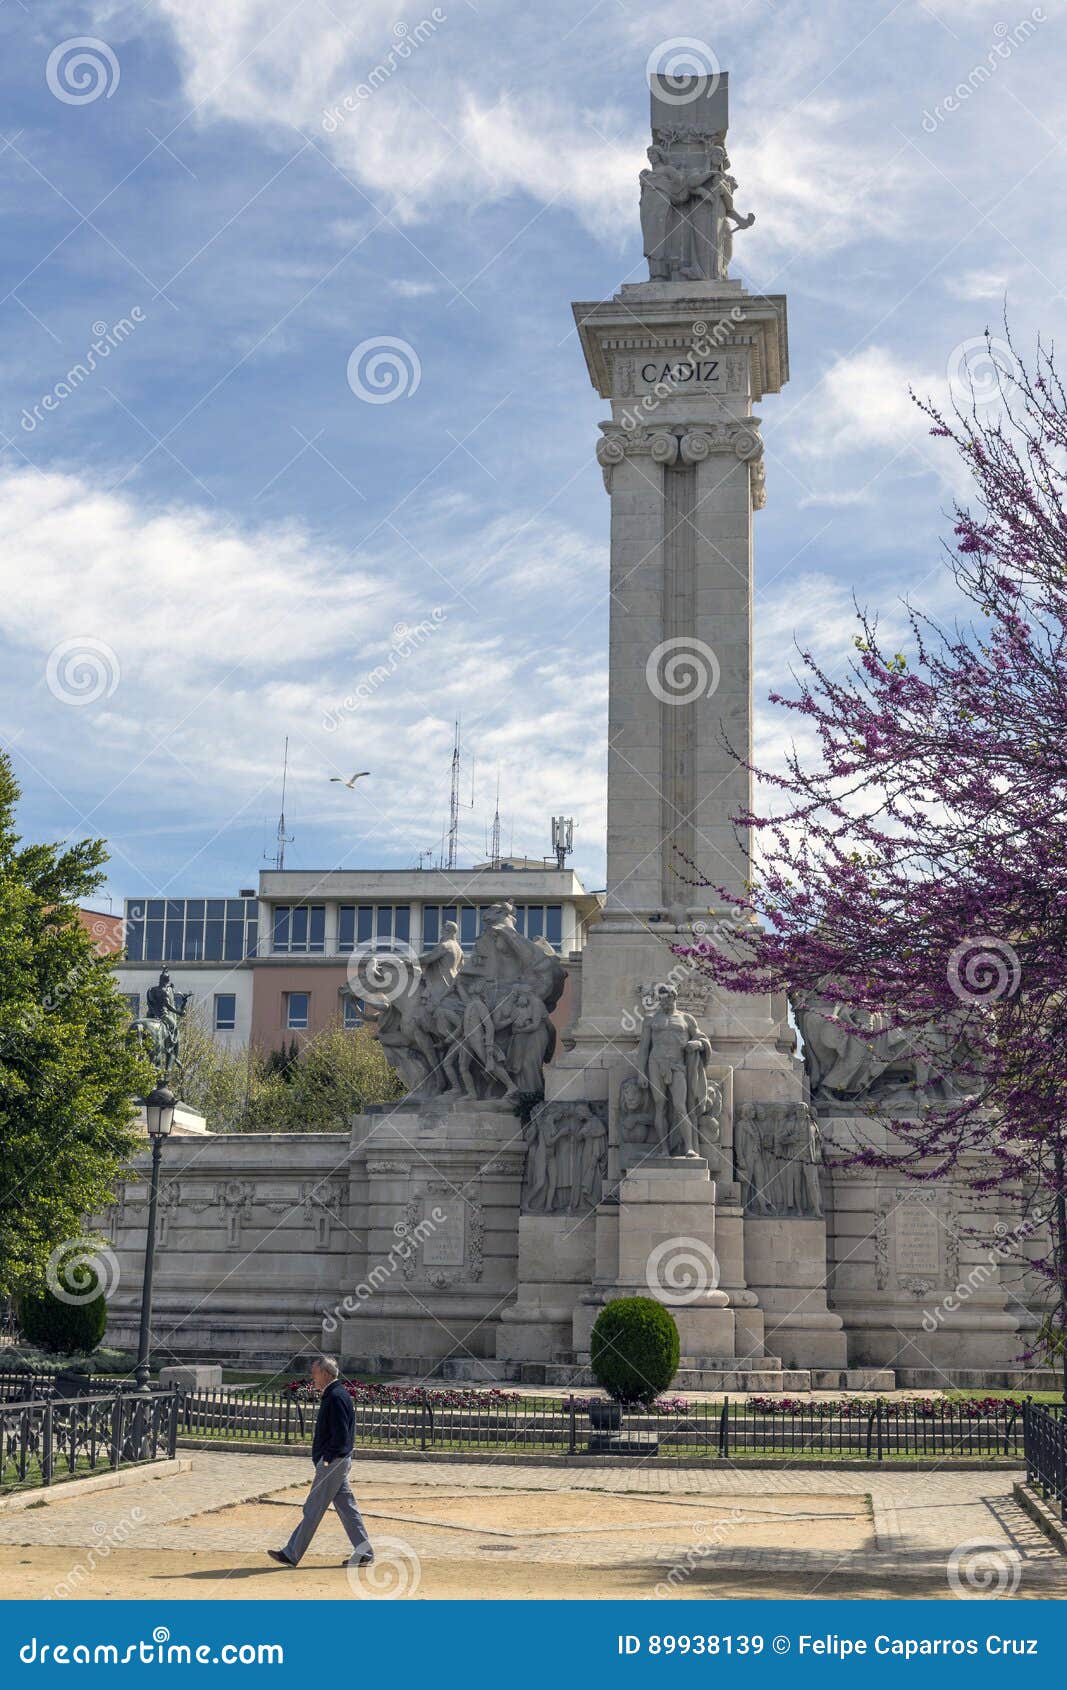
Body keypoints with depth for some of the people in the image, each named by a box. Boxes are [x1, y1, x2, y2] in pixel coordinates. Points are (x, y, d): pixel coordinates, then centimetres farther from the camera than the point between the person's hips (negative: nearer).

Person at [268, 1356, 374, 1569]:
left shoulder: (335, 1397, -18)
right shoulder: (334, 1394, 13)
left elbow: (340, 1436, -24)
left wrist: (326, 1459, -16)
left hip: (332, 1462, -10)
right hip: (338, 1461, 10)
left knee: (313, 1509, -2)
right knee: (346, 1507, 11)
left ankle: (291, 1554, 5)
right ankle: (364, 1553, 13)